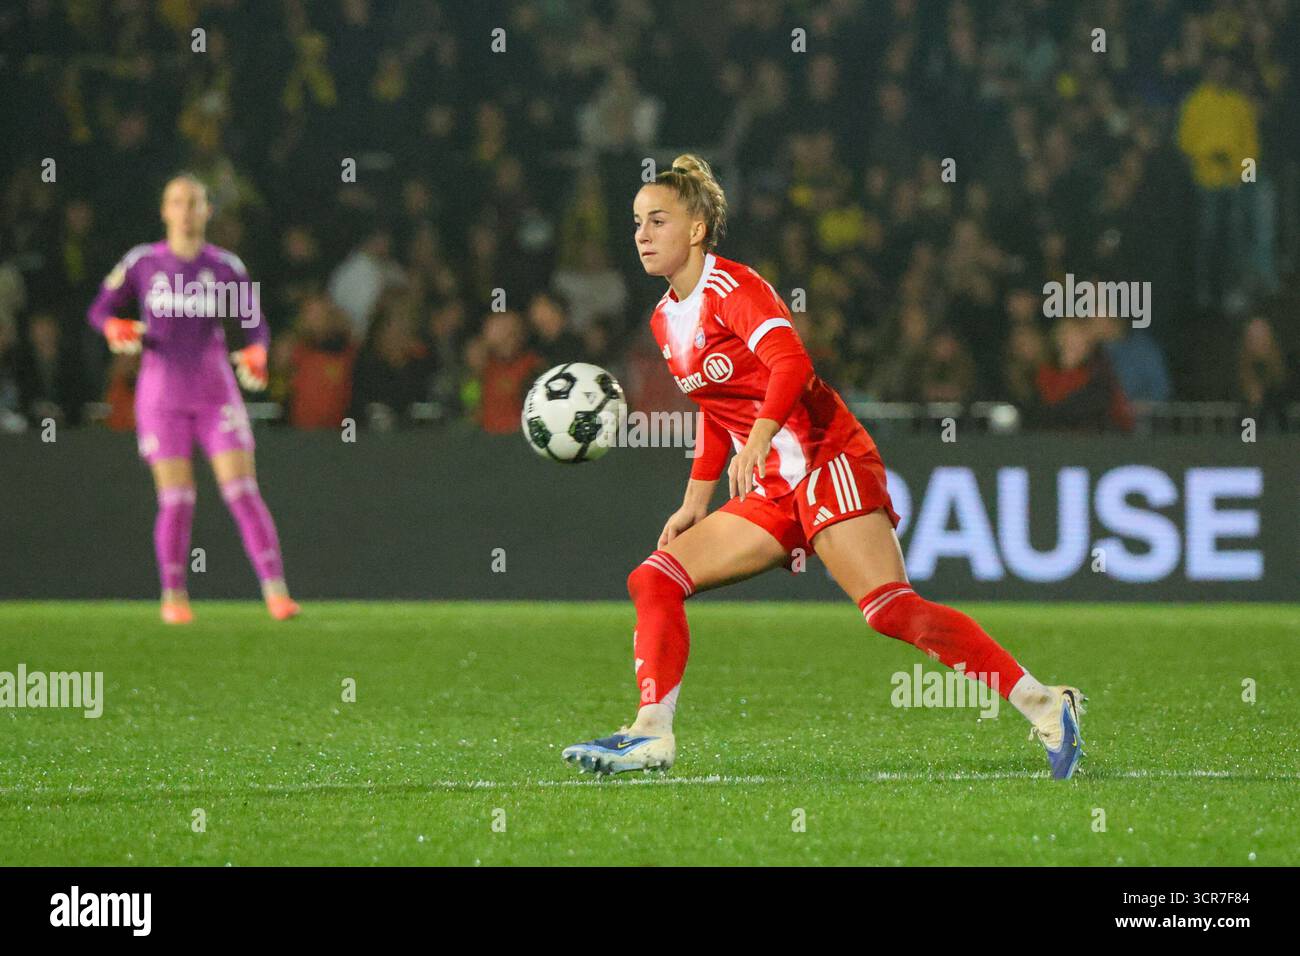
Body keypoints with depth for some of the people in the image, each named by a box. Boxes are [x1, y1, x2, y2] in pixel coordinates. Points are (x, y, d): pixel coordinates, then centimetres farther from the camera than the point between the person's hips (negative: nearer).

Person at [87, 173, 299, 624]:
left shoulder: (226, 266, 1)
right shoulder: (141, 263, 0)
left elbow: (255, 324, 6)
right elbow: (101, 308, 9)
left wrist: (255, 354, -15)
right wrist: (116, 328, -14)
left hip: (216, 395, 0)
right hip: (162, 396, 0)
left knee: (243, 493, -9)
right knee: (176, 502, -3)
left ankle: (275, 590, -12)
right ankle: (173, 595, 12)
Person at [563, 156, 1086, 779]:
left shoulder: (730, 286, -9)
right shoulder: (664, 320, 16)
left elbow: (792, 362, -25)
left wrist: (757, 440, -37)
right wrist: (695, 503, 21)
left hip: (828, 461, -9)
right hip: (773, 492, 9)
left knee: (891, 609, -21)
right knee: (654, 579, -2)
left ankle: (1044, 706, -18)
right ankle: (651, 735, -6)